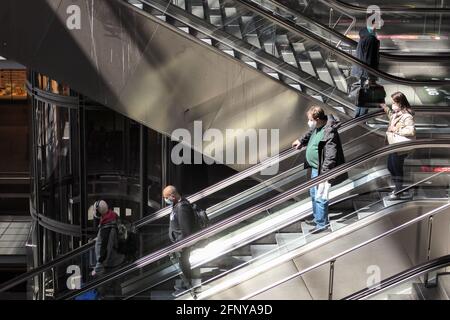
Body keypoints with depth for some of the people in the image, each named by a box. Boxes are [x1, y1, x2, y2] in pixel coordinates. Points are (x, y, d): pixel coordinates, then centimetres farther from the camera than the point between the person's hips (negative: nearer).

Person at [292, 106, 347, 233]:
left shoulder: (329, 133, -30)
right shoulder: (317, 127, -1)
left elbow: (330, 157, -30)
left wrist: (323, 174, -30)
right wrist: (301, 141, 32)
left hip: (322, 170, -10)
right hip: (315, 167, 10)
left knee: (320, 197, -1)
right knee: (313, 193, 23)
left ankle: (322, 224, 14)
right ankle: (317, 218, 39)